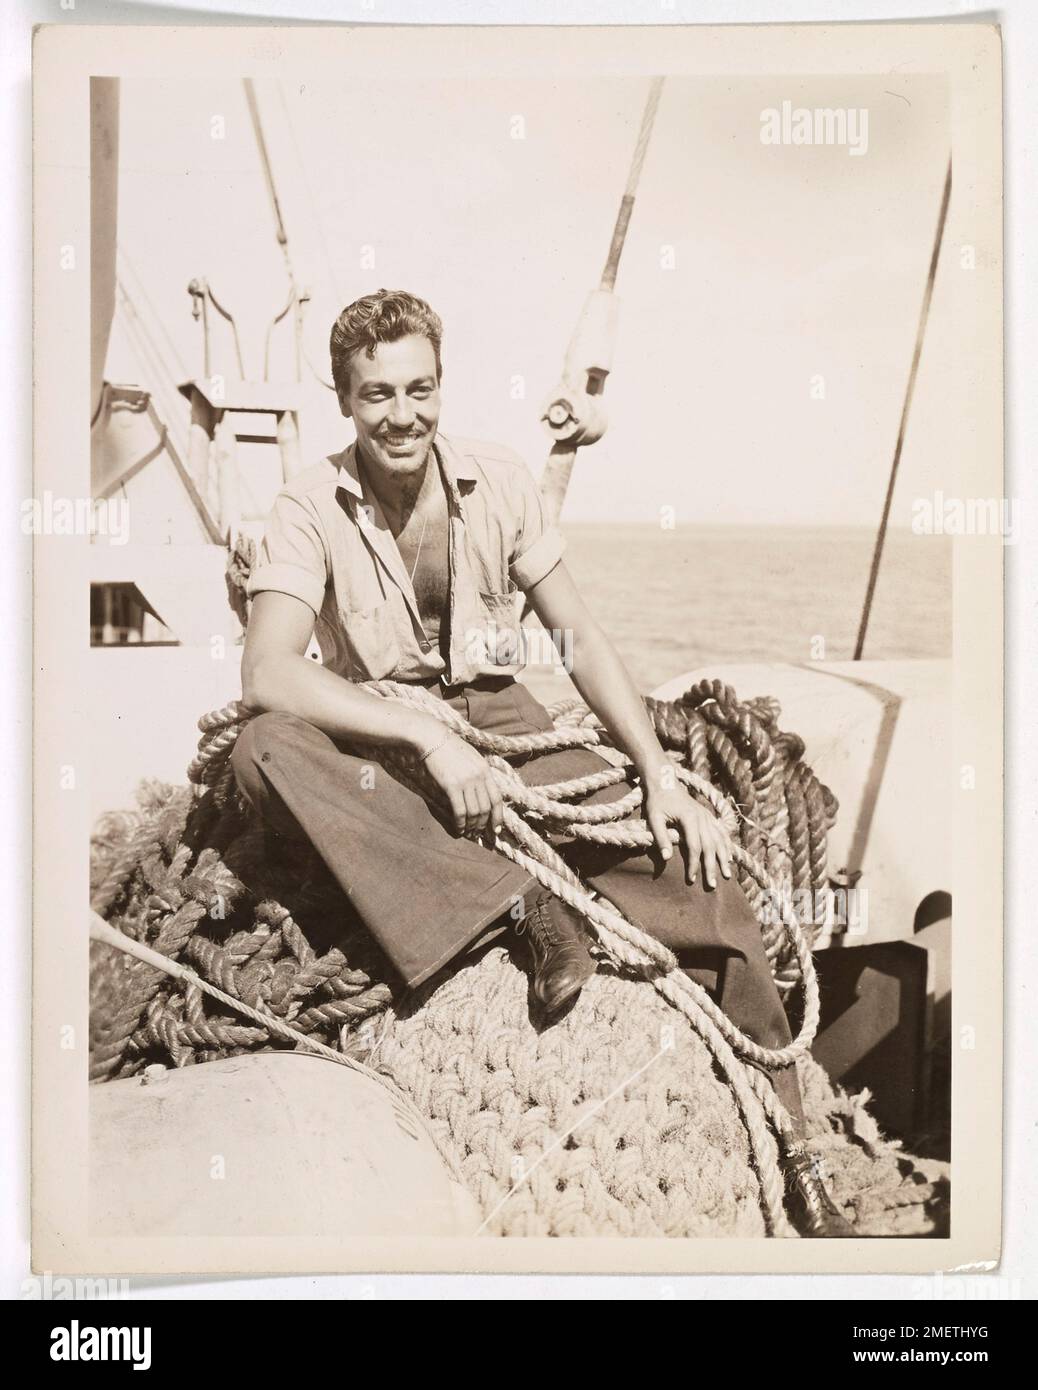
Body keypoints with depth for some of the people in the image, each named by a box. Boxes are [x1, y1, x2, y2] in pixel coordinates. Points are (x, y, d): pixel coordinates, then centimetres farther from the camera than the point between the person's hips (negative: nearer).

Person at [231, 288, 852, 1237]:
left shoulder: (498, 481, -1)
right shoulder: (312, 507, -9)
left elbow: (582, 637, 1)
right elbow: (267, 674, -21)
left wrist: (662, 776, -8)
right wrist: (428, 735, -29)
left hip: (498, 716, 2)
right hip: (377, 738, -1)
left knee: (699, 870, -17)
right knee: (264, 750, -35)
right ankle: (515, 906, -34)